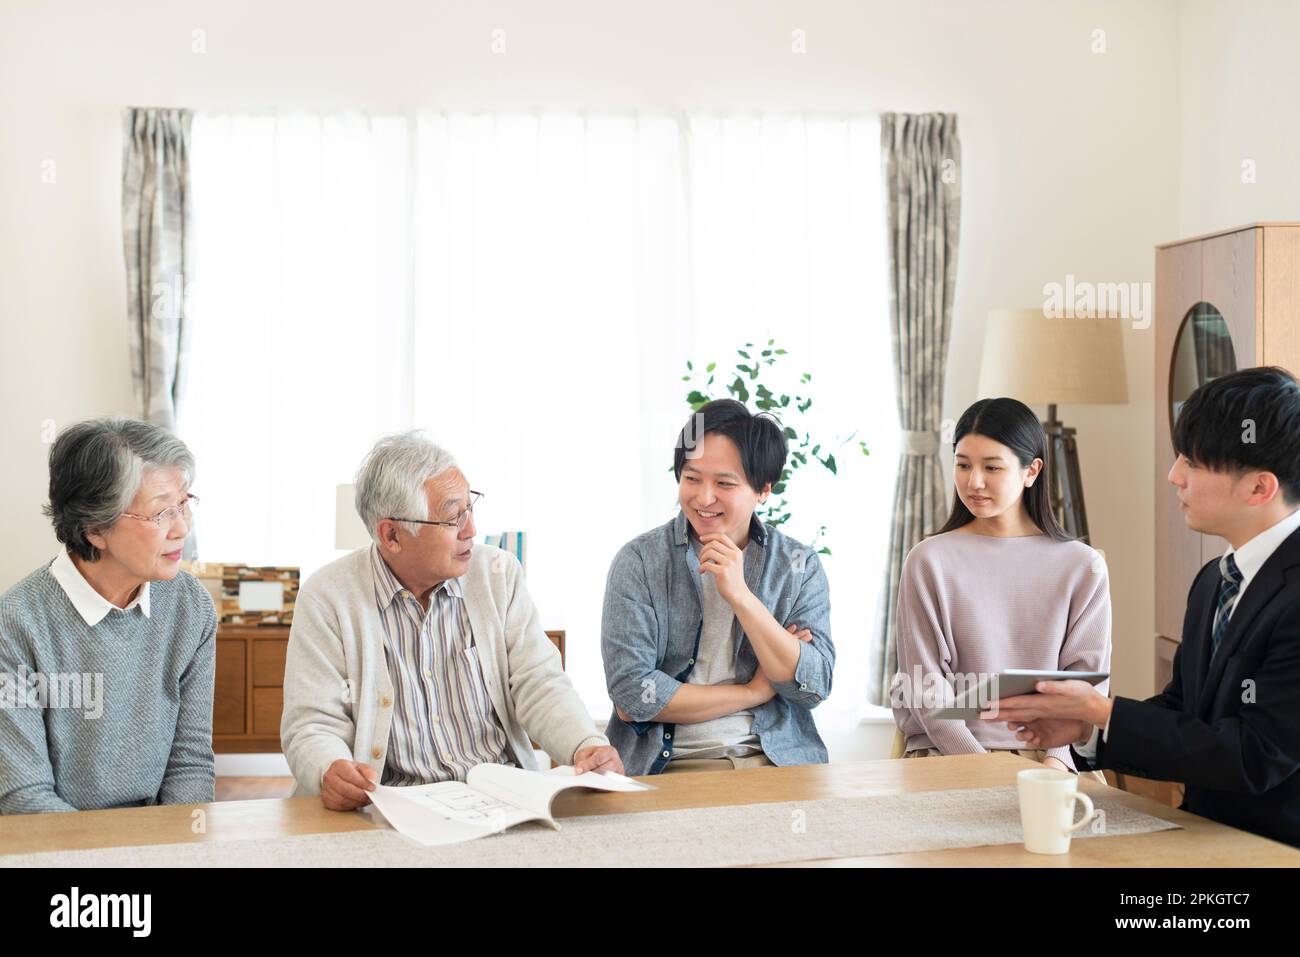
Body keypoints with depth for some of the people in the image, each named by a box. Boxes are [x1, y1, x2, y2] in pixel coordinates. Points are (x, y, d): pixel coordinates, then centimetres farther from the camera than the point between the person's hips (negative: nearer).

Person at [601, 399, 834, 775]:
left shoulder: (800, 566, 9)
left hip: (780, 760, 2)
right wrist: (754, 692, -4)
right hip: (668, 765, -1)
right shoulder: (639, 561, 1)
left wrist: (740, 595, -11)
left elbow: (813, 688, -2)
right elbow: (630, 694, -7)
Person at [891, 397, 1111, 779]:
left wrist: (1055, 758, -12)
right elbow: (927, 688, -2)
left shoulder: (1082, 566, 7)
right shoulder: (929, 561, 2)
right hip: (949, 752, -2)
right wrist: (980, 765, -14)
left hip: (1051, 755, 2)